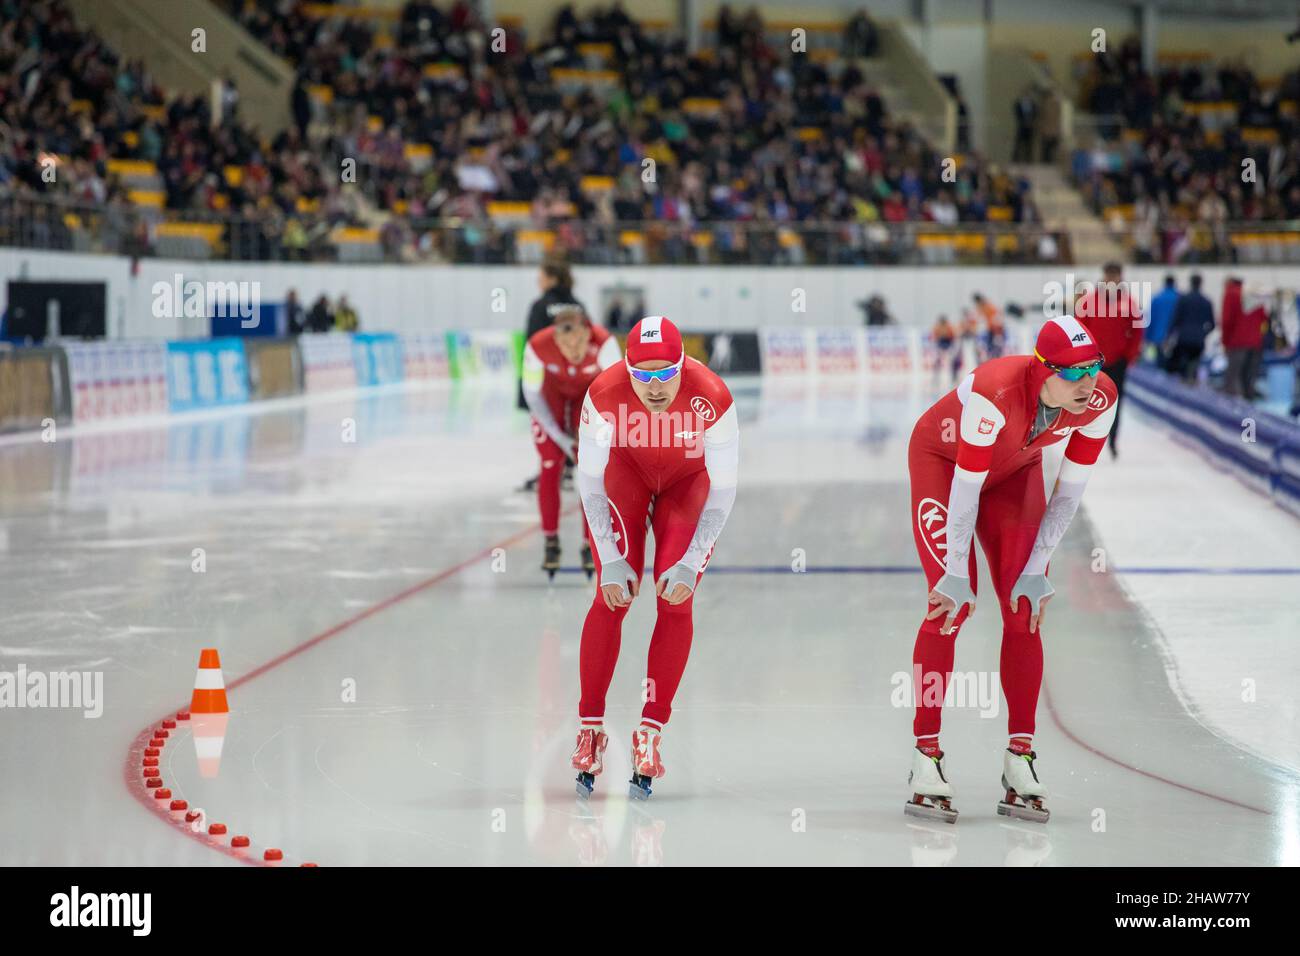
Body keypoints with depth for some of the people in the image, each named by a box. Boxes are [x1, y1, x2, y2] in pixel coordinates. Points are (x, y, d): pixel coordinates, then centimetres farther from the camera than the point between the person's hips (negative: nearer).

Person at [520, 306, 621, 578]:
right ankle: (551, 544, 8)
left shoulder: (604, 343, -39)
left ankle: (590, 546, 4)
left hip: (589, 392, 0)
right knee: (550, 466, -6)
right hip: (552, 391, 0)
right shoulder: (538, 346, -35)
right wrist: (559, 436, -17)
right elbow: (532, 394, -19)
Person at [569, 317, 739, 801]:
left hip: (688, 480, 0)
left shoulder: (713, 399, -34)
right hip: (626, 470, 0)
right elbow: (590, 482, -19)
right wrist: (611, 562, -21)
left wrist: (690, 564, -26)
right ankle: (590, 727, -2)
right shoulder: (603, 394, -32)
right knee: (612, 595, -12)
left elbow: (722, 492, -22)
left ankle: (650, 734, -5)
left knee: (675, 601, -12)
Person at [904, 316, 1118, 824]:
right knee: (952, 602, -14)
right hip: (943, 458, -4)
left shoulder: (1100, 401, -26)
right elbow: (966, 489, -31)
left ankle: (1020, 755, 0)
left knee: (1024, 606, -5)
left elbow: (1069, 489, -14)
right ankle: (926, 755, -8)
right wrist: (956, 576, -23)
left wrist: (1037, 569, -13)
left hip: (1015, 468, 5)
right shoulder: (997, 394, -40)